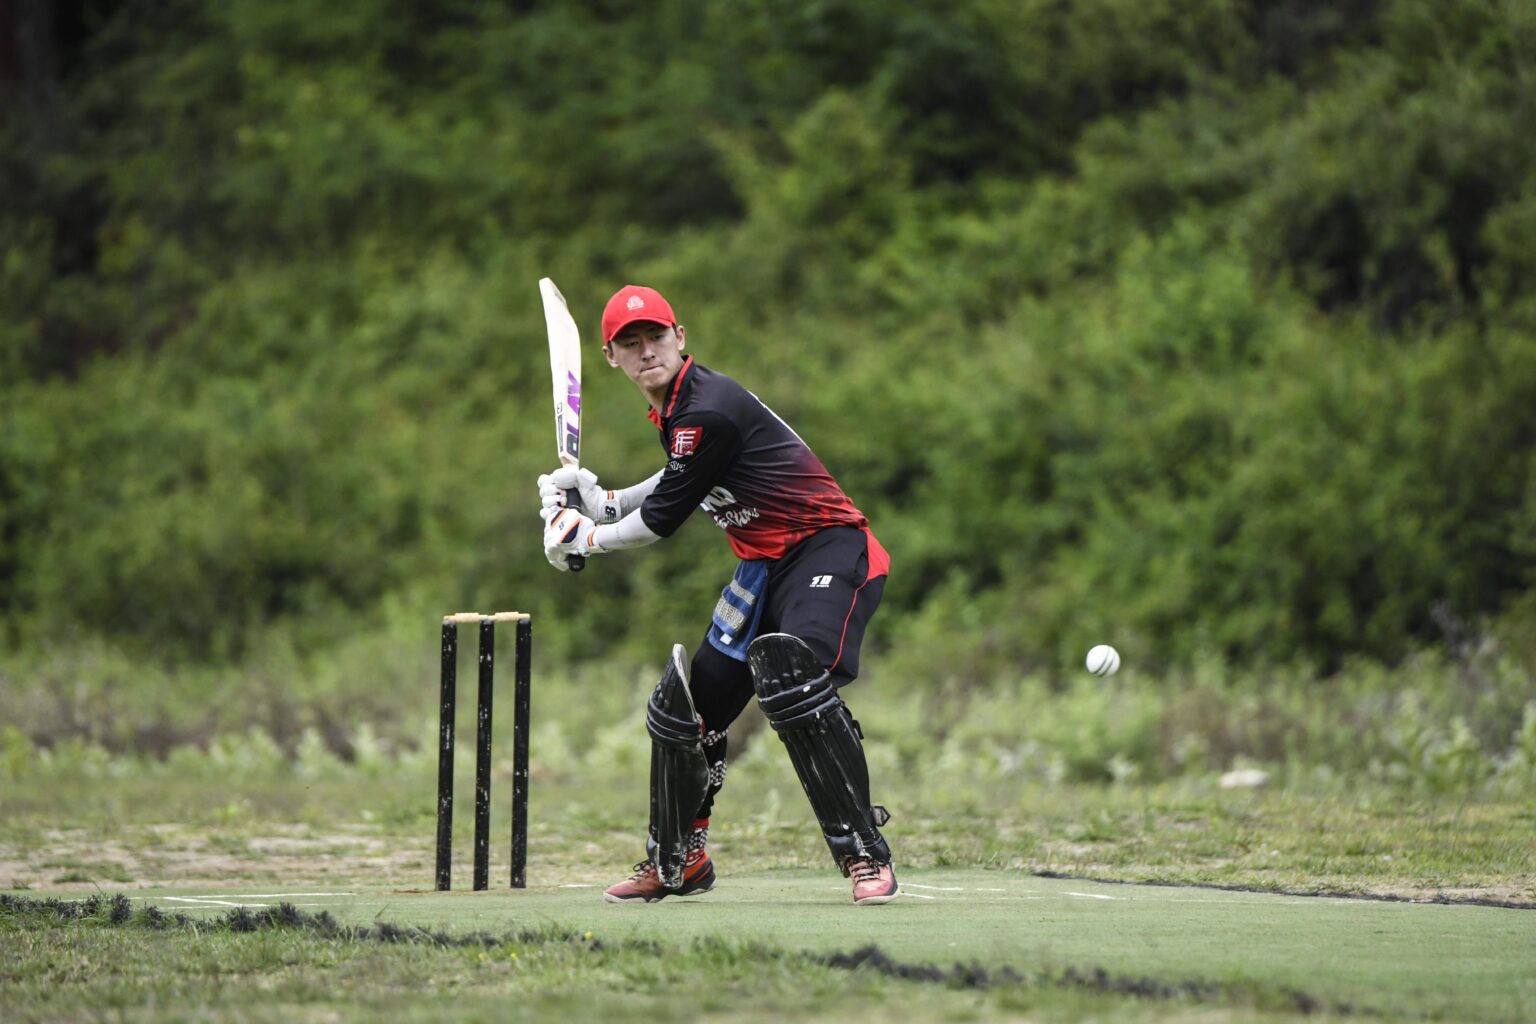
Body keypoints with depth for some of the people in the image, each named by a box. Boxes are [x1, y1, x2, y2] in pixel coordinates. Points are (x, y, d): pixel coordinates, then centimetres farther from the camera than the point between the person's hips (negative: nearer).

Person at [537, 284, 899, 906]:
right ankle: (678, 862, 30)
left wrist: (581, 539, 0)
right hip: (764, 566, 10)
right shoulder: (673, 409, 8)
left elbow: (661, 521, -15)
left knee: (791, 681, -33)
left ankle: (866, 855, -27)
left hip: (830, 549, -10)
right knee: (686, 702, 11)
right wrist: (602, 502, 19)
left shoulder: (708, 410, -22)